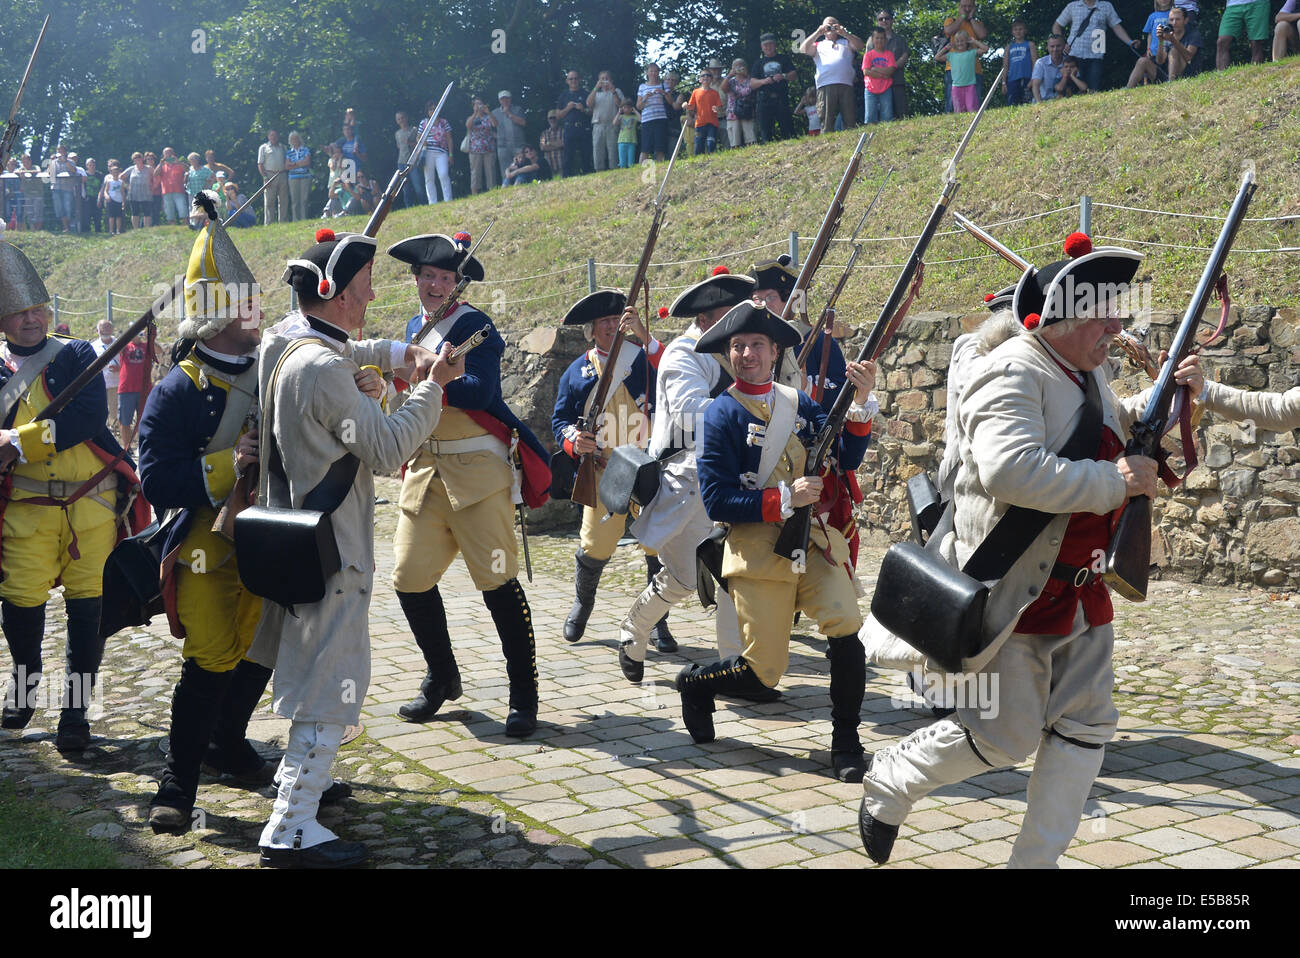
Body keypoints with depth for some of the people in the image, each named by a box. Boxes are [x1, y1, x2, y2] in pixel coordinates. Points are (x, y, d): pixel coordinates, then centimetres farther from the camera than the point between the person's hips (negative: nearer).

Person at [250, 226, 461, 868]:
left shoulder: (283, 340, 5)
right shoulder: (324, 369, -25)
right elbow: (388, 448, -22)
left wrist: (397, 353, 12)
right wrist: (430, 387, -10)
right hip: (330, 547, -10)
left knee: (308, 665, 25)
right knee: (334, 682, -6)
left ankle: (299, 775, 40)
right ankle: (291, 827, -4)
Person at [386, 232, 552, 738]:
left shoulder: (473, 325, -7)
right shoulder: (417, 328, 16)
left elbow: (479, 391, -23)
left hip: (477, 468, -7)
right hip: (424, 467, 7)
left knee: (498, 580, -7)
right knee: (410, 578, 3)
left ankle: (523, 696, 4)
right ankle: (441, 679, 23)